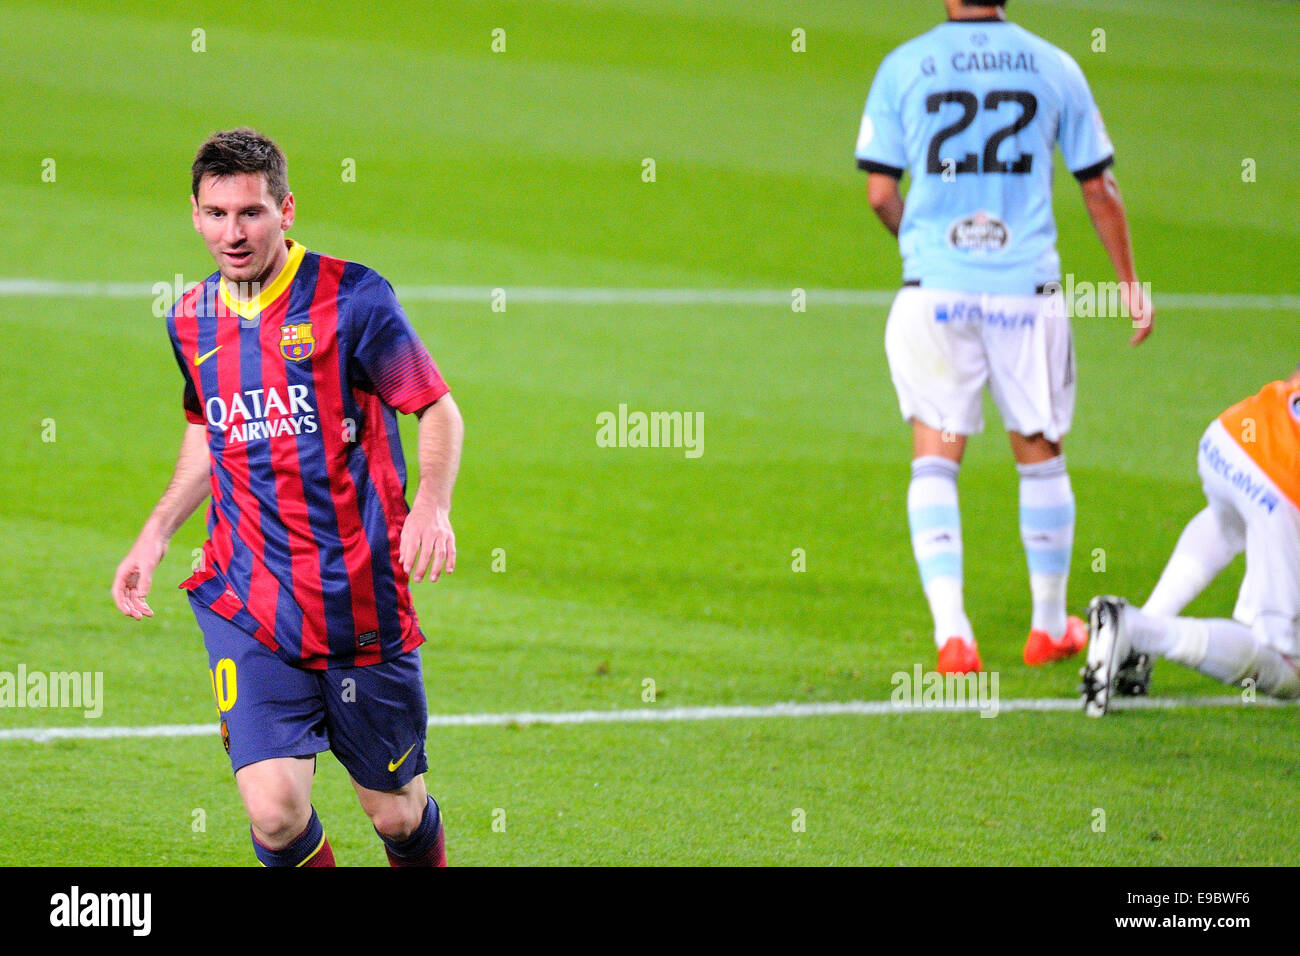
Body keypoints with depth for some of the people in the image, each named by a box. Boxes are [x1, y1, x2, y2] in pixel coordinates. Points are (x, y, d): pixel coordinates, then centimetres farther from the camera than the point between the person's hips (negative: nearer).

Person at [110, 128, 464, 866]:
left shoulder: (351, 298, -8)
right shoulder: (193, 320, 7)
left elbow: (440, 412, -2)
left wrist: (432, 506, -21)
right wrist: (156, 535, 14)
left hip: (362, 600, -2)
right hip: (247, 606, 2)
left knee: (395, 812, 8)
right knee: (275, 812, -14)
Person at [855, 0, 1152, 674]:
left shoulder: (902, 68, 0)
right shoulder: (1053, 68, 3)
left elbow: (880, 193, 1)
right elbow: (1099, 189, 8)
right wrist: (1129, 283, 20)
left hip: (935, 289, -1)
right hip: (1026, 289, 1)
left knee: (935, 460, 2)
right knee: (1040, 455, 15)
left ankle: (951, 631, -13)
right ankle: (1050, 626, 27)